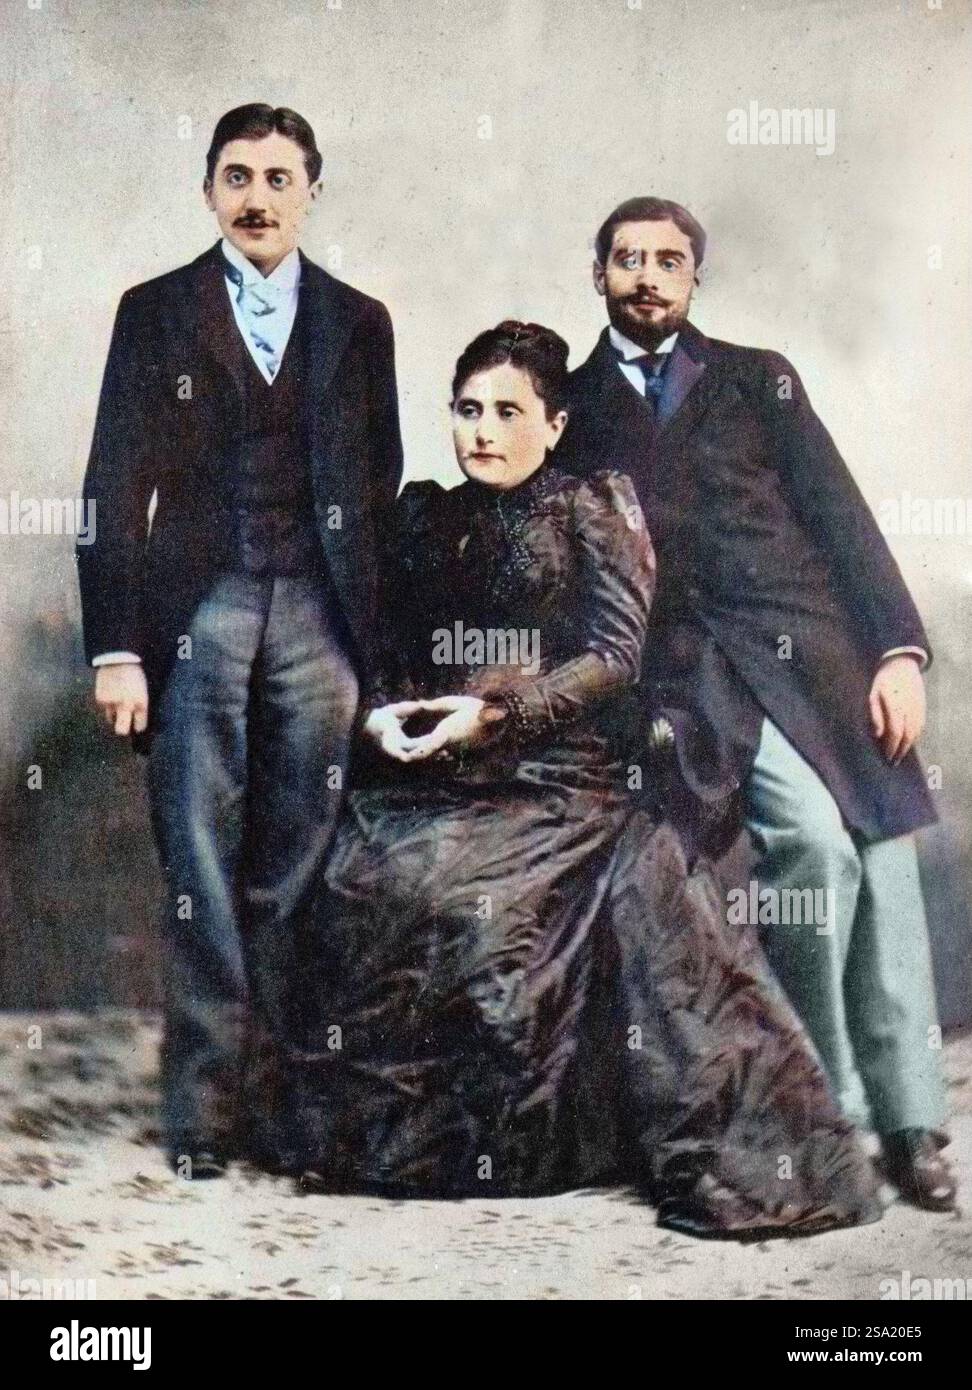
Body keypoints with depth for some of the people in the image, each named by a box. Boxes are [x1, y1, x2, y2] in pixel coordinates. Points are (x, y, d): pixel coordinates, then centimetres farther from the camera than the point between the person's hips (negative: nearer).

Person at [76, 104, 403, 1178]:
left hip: (320, 617, 1)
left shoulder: (358, 321, 13)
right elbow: (115, 487, 4)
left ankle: (289, 1089, 13)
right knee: (200, 869, 0)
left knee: (298, 868, 3)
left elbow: (382, 485, 13)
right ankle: (203, 1105, 8)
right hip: (196, 615, -1)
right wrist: (114, 646, -4)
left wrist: (383, 637, 7)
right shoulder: (154, 312, 8)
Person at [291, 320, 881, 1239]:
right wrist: (380, 713, -3)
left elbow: (615, 656, -4)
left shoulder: (594, 505, 6)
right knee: (361, 904, -18)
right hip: (424, 783, 4)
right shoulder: (425, 514, 20)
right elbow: (385, 646, 19)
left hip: (555, 783, -4)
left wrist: (494, 714, -12)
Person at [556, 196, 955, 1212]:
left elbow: (839, 514, 8)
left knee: (878, 864, -6)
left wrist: (899, 647, -3)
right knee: (814, 841, -22)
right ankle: (828, 1108, -6)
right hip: (694, 664, -2)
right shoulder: (571, 406, 15)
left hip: (817, 644, 2)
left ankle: (909, 1122, 7)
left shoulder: (756, 378, 16)